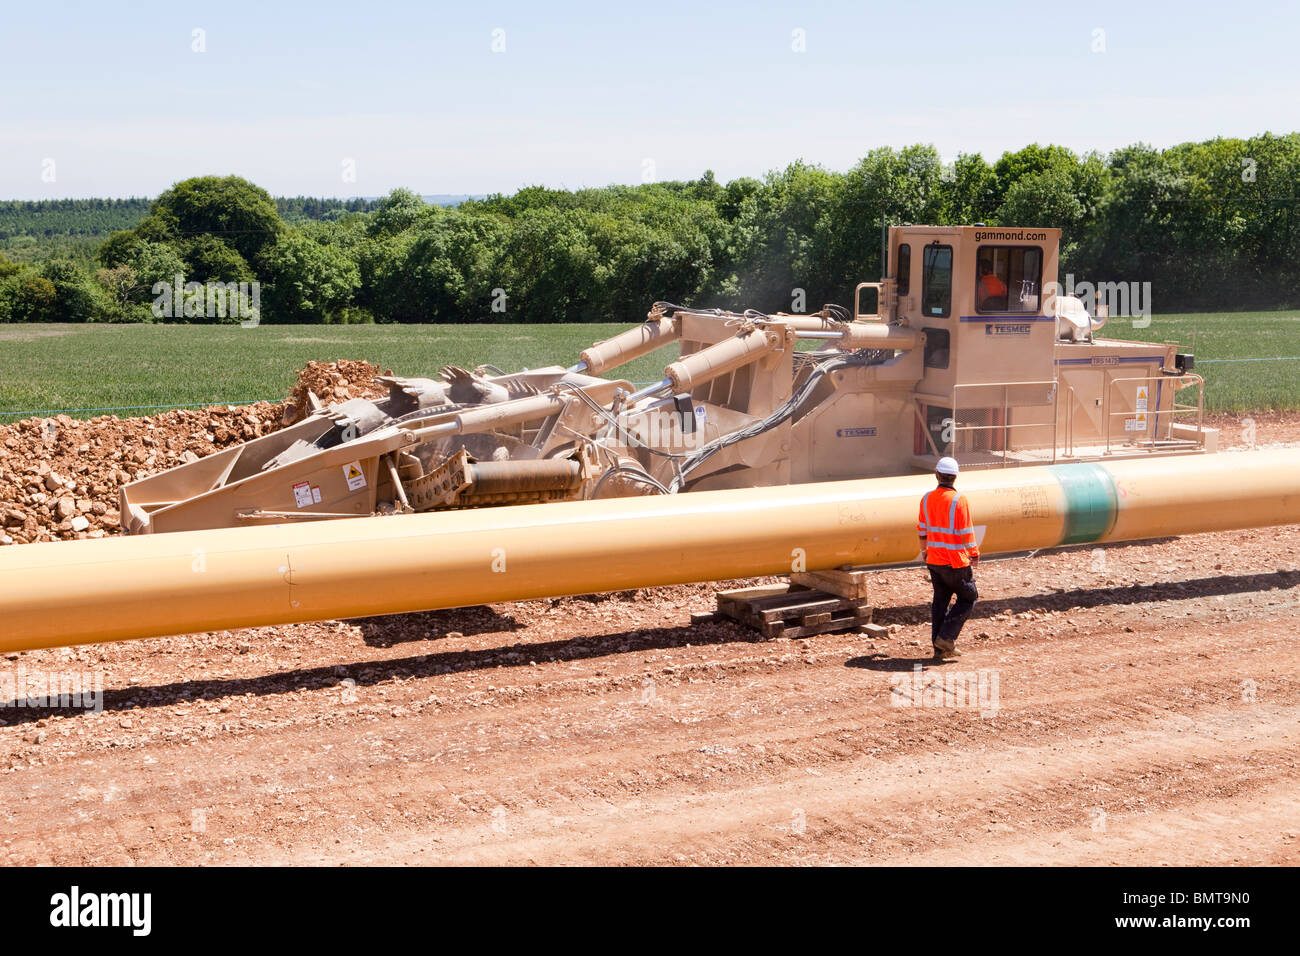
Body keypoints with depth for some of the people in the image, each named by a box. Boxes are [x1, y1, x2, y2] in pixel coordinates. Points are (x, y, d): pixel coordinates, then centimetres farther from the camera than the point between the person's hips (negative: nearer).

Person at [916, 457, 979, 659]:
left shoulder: (927, 498, 2)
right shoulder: (958, 500, -15)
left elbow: (922, 529, 11)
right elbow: (966, 533, -15)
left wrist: (925, 551, 24)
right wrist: (975, 555, -3)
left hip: (934, 560, 6)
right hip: (955, 562, -6)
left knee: (940, 600, 14)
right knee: (968, 597, 11)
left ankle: (939, 647, 14)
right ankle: (946, 636, 0)